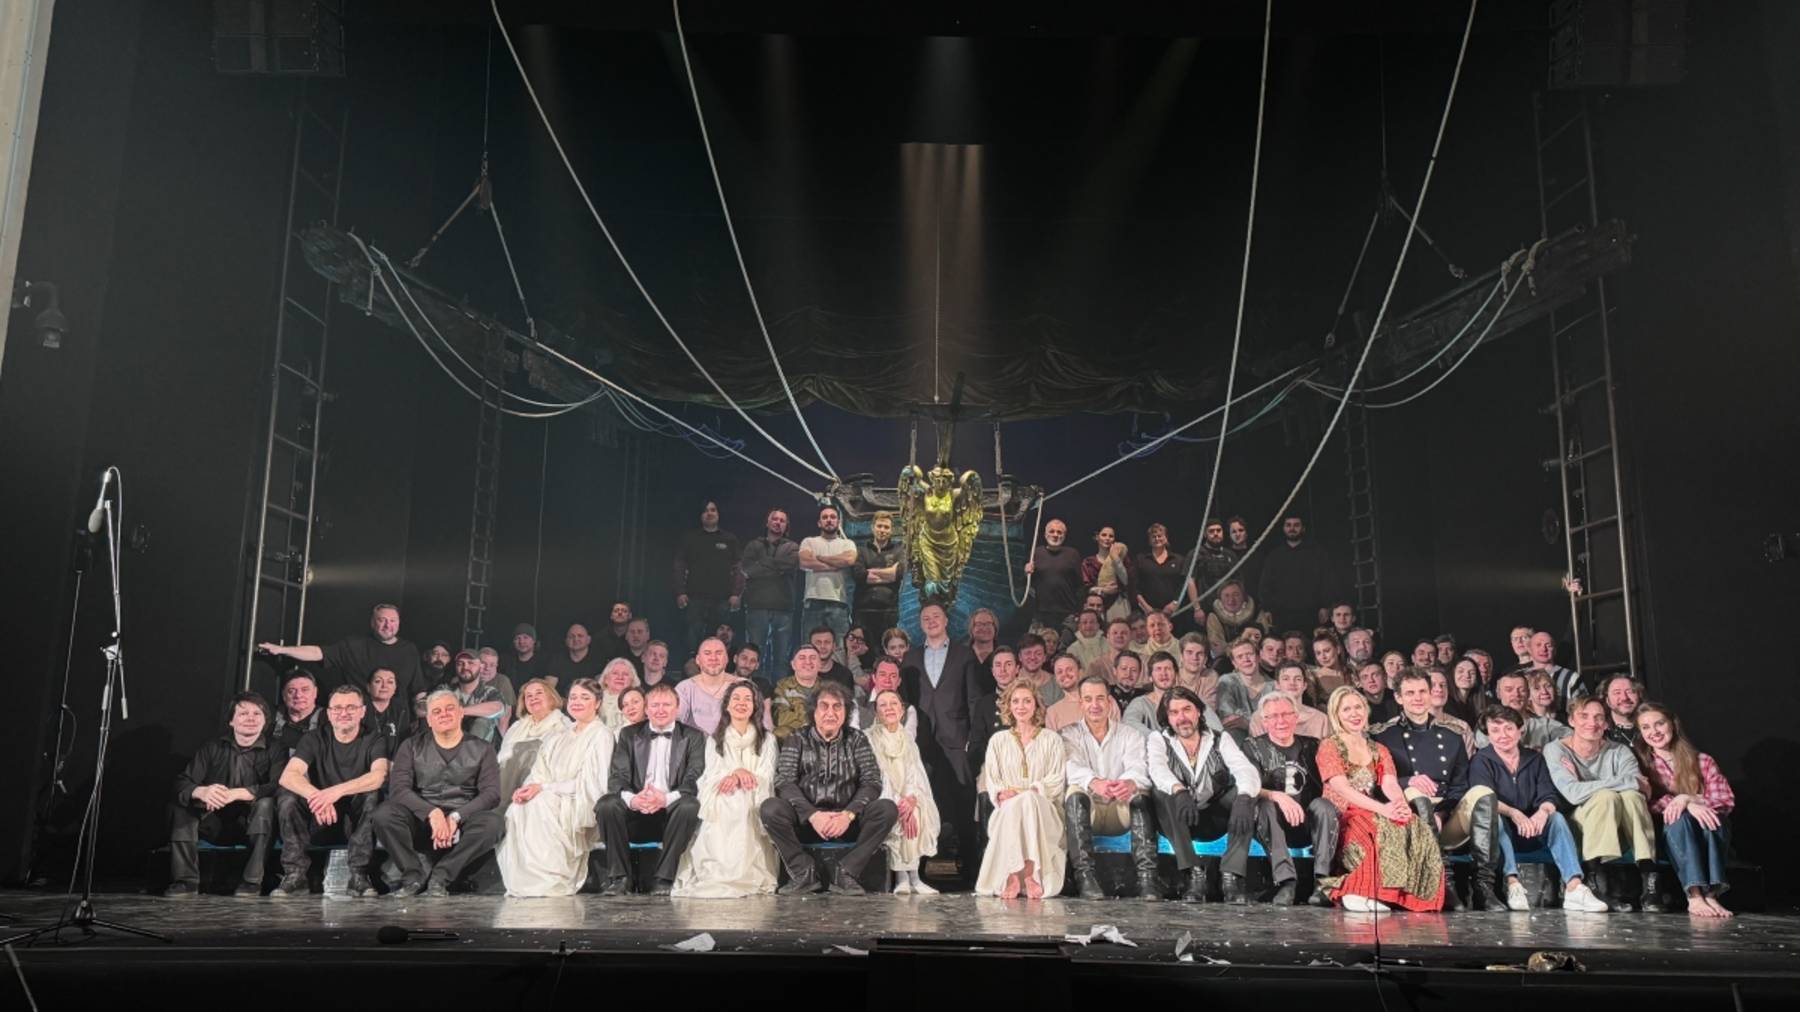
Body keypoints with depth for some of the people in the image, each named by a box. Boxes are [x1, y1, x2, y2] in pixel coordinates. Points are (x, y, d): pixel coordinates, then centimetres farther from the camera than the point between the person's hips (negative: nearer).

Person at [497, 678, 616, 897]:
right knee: (518, 809, -22)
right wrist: (525, 788, -11)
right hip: (552, 801, 6)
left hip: (580, 806, -6)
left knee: (538, 804, -30)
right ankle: (521, 882, -18)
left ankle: (551, 881, -25)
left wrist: (543, 788, -16)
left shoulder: (601, 735, -1)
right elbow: (540, 772, 12)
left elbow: (590, 783, -11)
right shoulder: (559, 737, 21)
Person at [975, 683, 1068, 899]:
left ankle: (1015, 878, -39)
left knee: (1029, 800, -36)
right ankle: (1027, 878, -38)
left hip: (1043, 810, -1)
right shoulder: (998, 740, 20)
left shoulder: (1052, 739, 15)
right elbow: (992, 780, 11)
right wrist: (1003, 793, -13)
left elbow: (1057, 780, 3)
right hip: (1007, 810, 1)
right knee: (1013, 806, -35)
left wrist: (1025, 793, -13)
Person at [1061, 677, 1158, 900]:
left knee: (1141, 796, -29)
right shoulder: (1069, 735, 8)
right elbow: (1071, 769, -14)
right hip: (1088, 812, -1)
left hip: (1121, 811, 1)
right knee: (1075, 794, -32)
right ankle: (1085, 877, -39)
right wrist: (1094, 783, -39)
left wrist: (1131, 783, -38)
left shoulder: (1130, 734, 11)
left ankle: (1147, 877, -37)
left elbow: (1138, 767, -11)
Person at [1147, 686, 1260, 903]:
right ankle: (1194, 874, -32)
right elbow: (1158, 770, -20)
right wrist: (1179, 790, -42)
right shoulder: (1158, 741, 4)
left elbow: (1247, 771, -13)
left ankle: (1231, 875, -28)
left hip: (1216, 818, 1)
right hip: (1180, 821, -1)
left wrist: (1243, 798, -36)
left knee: (1246, 792, -23)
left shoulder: (1221, 740, 7)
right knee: (1162, 792, -29)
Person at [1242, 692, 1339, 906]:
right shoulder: (1253, 747, 6)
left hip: (1308, 823, 2)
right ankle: (1286, 882, -38)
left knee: (1324, 806, -28)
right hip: (1272, 825, -2)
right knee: (1265, 805, -32)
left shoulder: (1311, 746, 14)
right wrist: (1278, 796, -27)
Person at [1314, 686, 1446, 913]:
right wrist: (1382, 809, -27)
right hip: (1341, 818, -5)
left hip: (1372, 816, 5)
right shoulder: (1329, 747, 4)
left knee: (1416, 828, -25)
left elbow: (1390, 785, 1)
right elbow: (1342, 789, -12)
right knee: (1383, 829, -35)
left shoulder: (1379, 750, 20)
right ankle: (1358, 893, -33)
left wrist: (1402, 805, -24)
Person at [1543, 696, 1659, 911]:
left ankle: (1649, 875, -30)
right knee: (1607, 796, -29)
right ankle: (1594, 873, -29)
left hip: (1621, 834, 3)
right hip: (1578, 834, -3)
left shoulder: (1619, 752, 5)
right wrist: (1628, 781, -21)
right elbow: (1573, 794, -22)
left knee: (1631, 796, -26)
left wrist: (1587, 786, -20)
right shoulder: (1555, 750, -4)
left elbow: (1640, 786, -16)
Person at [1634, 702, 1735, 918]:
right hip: (1668, 837, -1)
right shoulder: (1641, 765, 7)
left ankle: (1711, 893, -41)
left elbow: (1726, 802, 0)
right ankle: (1695, 896, -47)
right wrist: (1687, 805, -23)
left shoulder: (1702, 761, 12)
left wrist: (1688, 798, -18)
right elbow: (1645, 805, -7)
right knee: (1680, 817, -33)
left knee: (1711, 816, -30)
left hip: (1709, 837, 1)